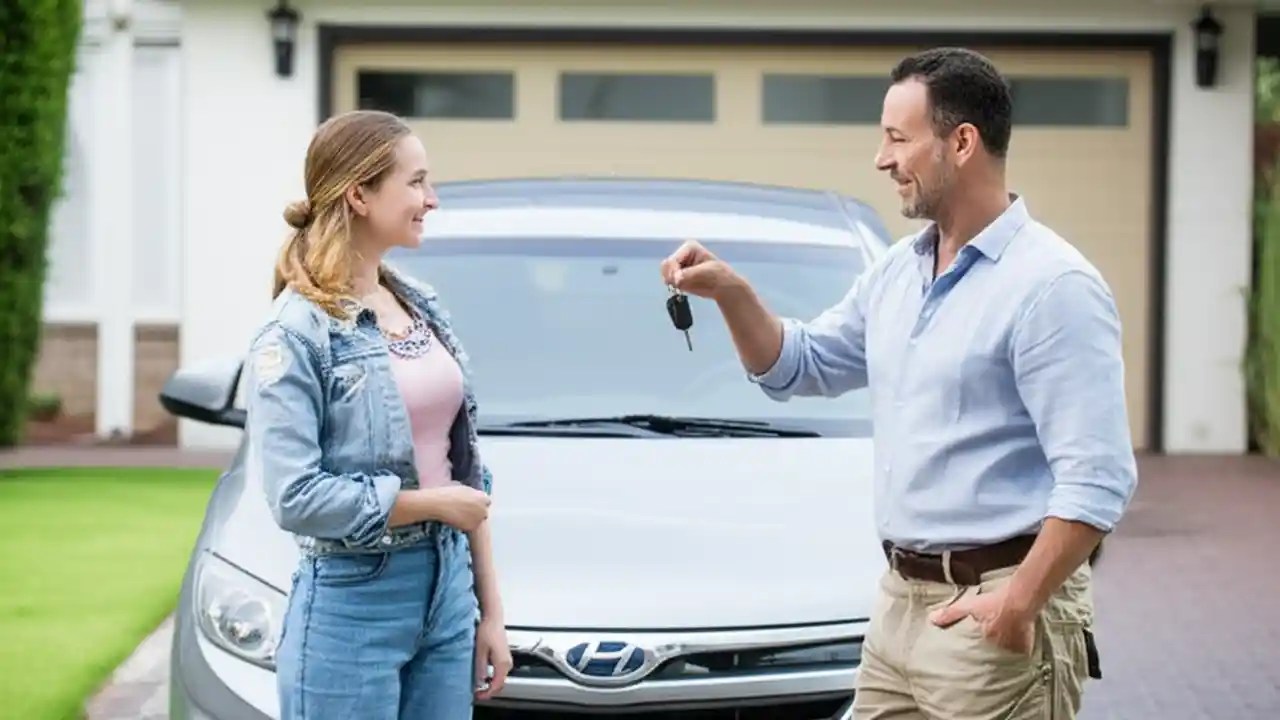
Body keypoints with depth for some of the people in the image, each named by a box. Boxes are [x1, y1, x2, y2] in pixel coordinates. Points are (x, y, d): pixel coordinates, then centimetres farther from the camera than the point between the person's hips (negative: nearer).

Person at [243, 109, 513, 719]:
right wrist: (431, 504, -11)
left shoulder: (423, 308, 10)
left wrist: (490, 610, 12)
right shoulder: (296, 335, -11)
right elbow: (296, 497, -18)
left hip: (446, 590, 7)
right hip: (352, 603, -7)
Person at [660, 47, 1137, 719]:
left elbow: (1097, 479, -19)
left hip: (995, 614, -8)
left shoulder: (1051, 286, -14)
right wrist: (730, 292, 7)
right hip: (900, 602, 8)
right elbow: (797, 366, 24)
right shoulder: (897, 271, 12)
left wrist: (1019, 603, -23)